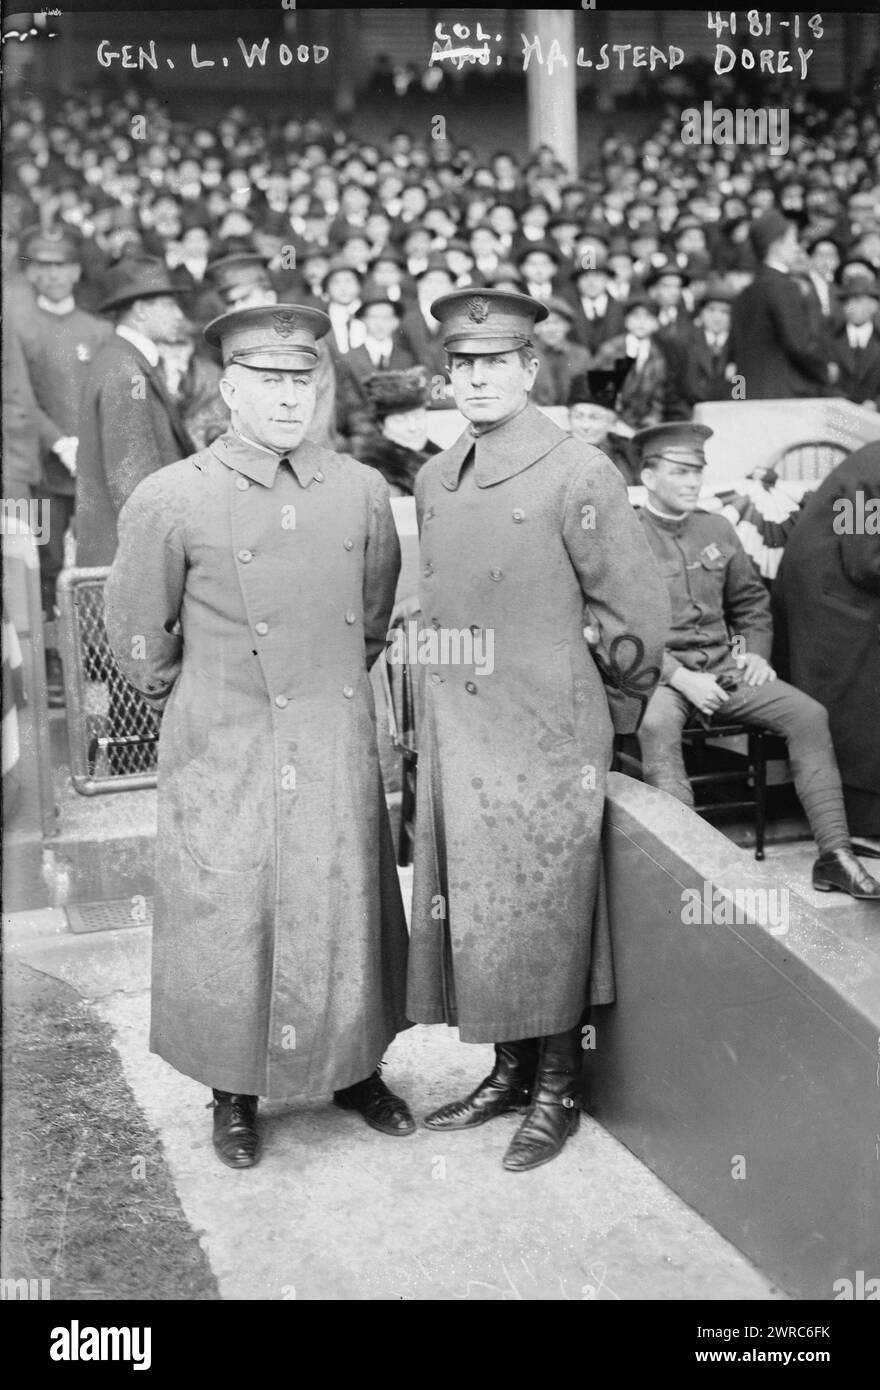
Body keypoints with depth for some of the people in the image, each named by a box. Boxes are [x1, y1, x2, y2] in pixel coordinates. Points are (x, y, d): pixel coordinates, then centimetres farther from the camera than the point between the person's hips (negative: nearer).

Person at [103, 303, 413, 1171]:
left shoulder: (362, 490, 0)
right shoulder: (169, 502, -9)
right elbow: (139, 638, 2)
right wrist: (196, 705, 10)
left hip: (338, 751, 3)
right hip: (224, 759, -2)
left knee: (347, 915, 12)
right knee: (228, 923, 7)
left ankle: (355, 1068, 33)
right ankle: (234, 1092, 28)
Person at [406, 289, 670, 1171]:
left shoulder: (579, 476, -10)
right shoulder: (433, 481, 9)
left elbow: (639, 618, -6)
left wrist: (606, 722, 3)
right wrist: (442, 710, 17)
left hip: (546, 743, -6)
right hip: (454, 739, 6)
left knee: (546, 916, 4)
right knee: (469, 913, 12)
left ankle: (558, 1090, 22)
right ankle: (509, 1072, 30)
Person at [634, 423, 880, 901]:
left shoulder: (717, 530, 15)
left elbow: (752, 602, 24)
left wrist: (756, 653, 6)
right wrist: (680, 677, -18)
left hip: (724, 669, 5)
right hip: (660, 674, -5)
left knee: (808, 713, -15)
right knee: (656, 725, -38)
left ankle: (834, 853, -16)